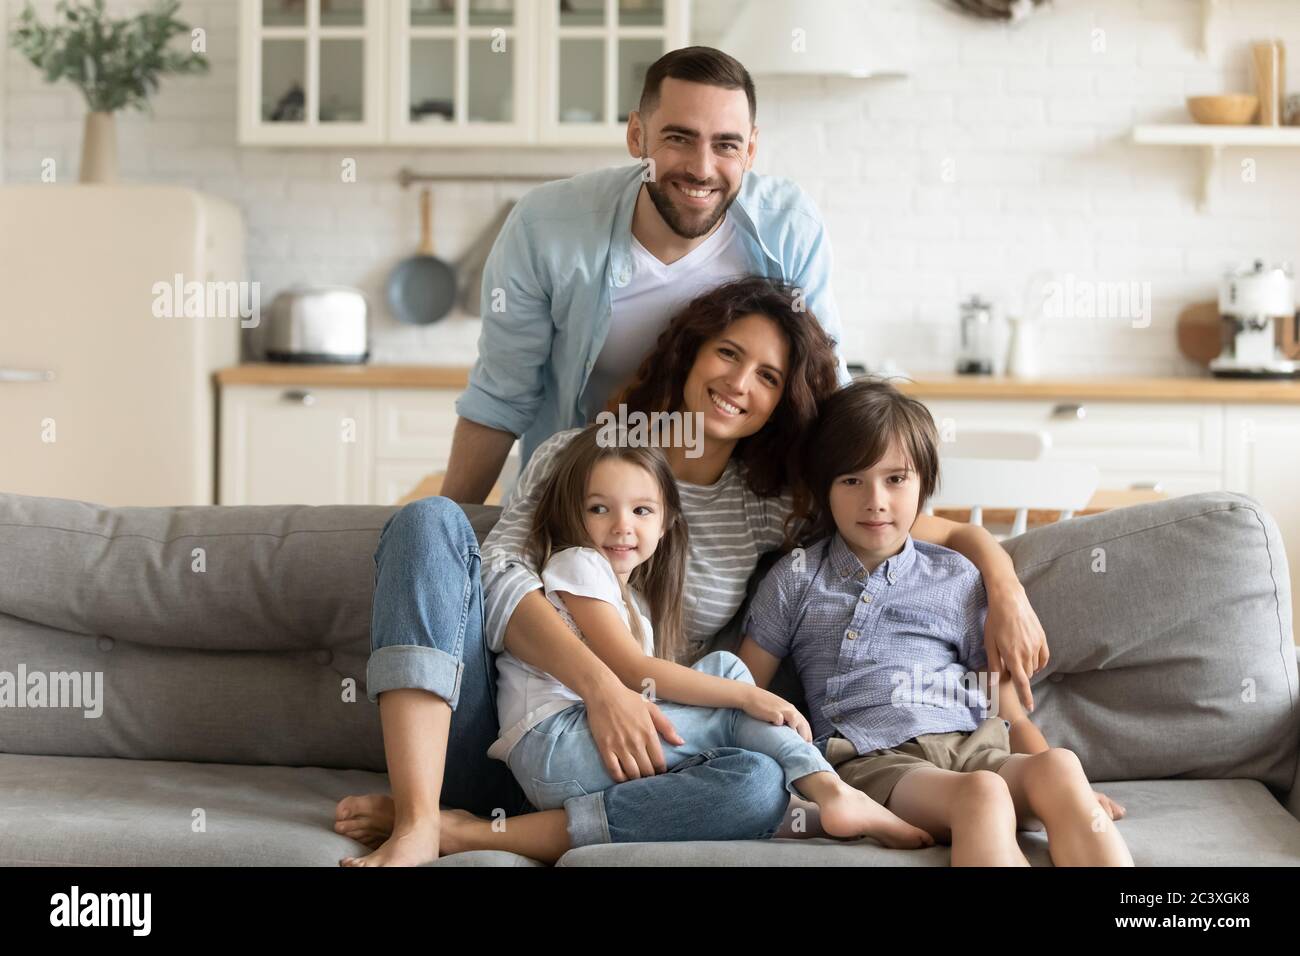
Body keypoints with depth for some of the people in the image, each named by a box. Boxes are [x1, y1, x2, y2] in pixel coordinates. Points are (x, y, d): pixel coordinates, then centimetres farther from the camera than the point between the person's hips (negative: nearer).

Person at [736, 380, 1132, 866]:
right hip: (872, 760, -3)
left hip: (972, 747, 3)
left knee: (1057, 766, -33)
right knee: (982, 792, -36)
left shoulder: (956, 577, 20)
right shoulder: (795, 581, 16)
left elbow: (1010, 714, 18)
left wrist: (1070, 791, 2)